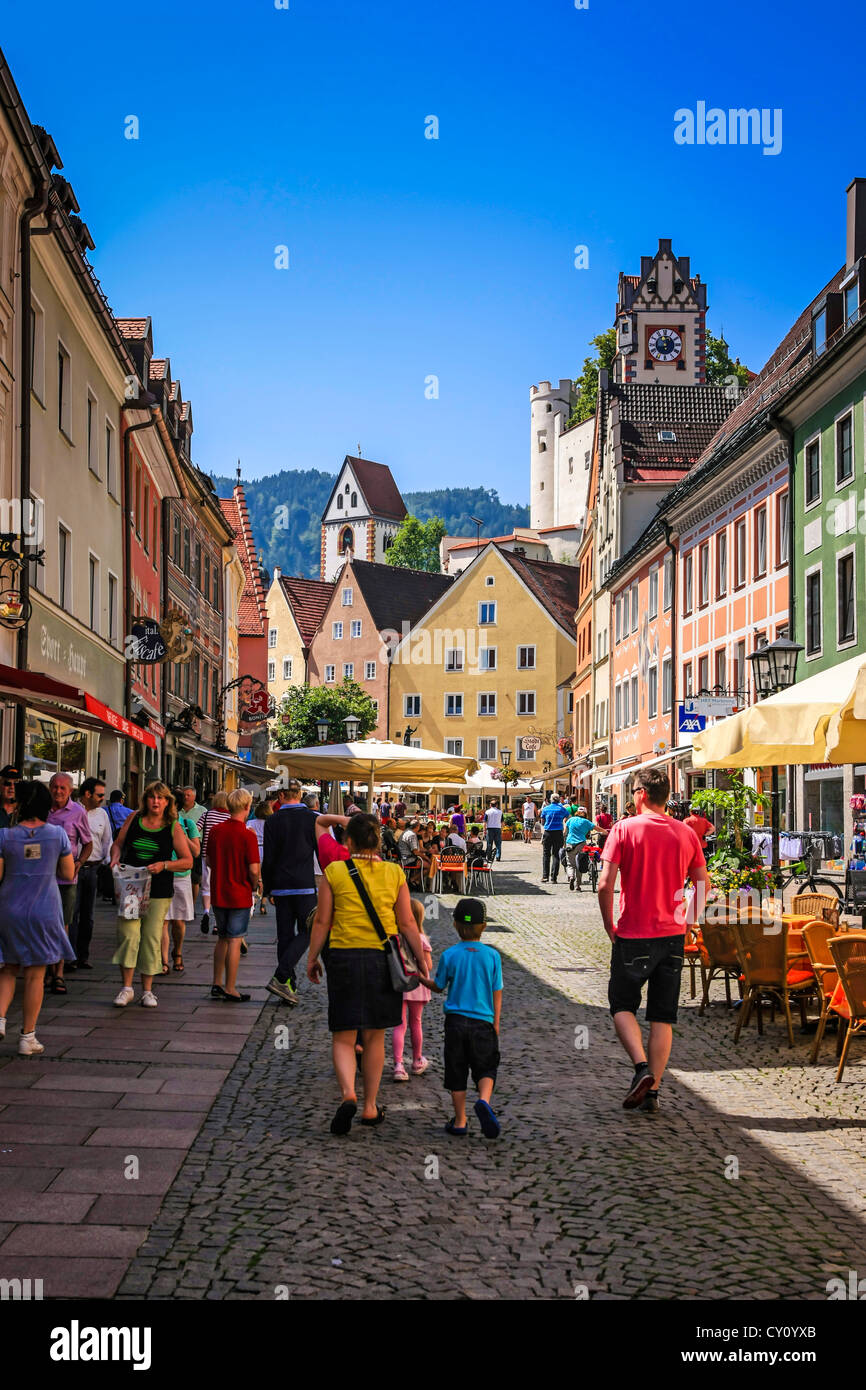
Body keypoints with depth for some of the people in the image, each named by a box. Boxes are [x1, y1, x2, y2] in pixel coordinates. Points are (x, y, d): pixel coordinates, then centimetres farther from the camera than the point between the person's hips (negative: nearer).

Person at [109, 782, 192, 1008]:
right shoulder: (134, 819, 6)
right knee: (128, 934, -8)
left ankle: (147, 990, 12)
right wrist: (116, 858, -5)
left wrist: (164, 865, -14)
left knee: (152, 938, 2)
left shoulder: (173, 827, 1)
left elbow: (188, 861, 1)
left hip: (159, 891, -1)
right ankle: (126, 988, 3)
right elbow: (118, 844, 17)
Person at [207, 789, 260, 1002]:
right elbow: (254, 869, -18)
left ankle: (217, 984, 21)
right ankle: (230, 990, 4)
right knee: (234, 941, 1)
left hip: (218, 894, 5)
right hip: (239, 895, -5)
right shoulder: (247, 835, -16)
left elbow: (209, 862, 10)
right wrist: (254, 885, 1)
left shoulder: (215, 830, 1)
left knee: (222, 939, 18)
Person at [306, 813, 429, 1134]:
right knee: (374, 1036, 15)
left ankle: (348, 1093, -20)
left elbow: (322, 921, -2)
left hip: (344, 957, -2)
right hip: (383, 959, 2)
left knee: (343, 1037, 5)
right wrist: (421, 961, 9)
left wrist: (312, 958, 10)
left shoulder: (334, 872, -3)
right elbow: (408, 924, 1)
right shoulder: (394, 873, 2)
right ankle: (370, 1106, 21)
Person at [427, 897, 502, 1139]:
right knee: (486, 1069, 10)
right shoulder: (492, 955, -3)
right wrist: (495, 1023, 9)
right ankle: (484, 1100, -18)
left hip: (456, 1020, 0)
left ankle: (460, 1121, 12)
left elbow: (439, 987, 7)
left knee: (456, 1072, 9)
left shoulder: (449, 955, -4)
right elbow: (497, 993, 1)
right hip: (483, 1022, 0)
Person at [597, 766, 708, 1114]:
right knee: (663, 1017, 9)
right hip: (673, 935, 4)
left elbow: (605, 885, -14)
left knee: (622, 1005, 12)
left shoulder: (625, 829, -8)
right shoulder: (686, 833, 3)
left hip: (634, 936, -4)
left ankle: (642, 1067, -8)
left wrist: (609, 926, -1)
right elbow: (703, 884, 7)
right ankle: (653, 1091, 8)